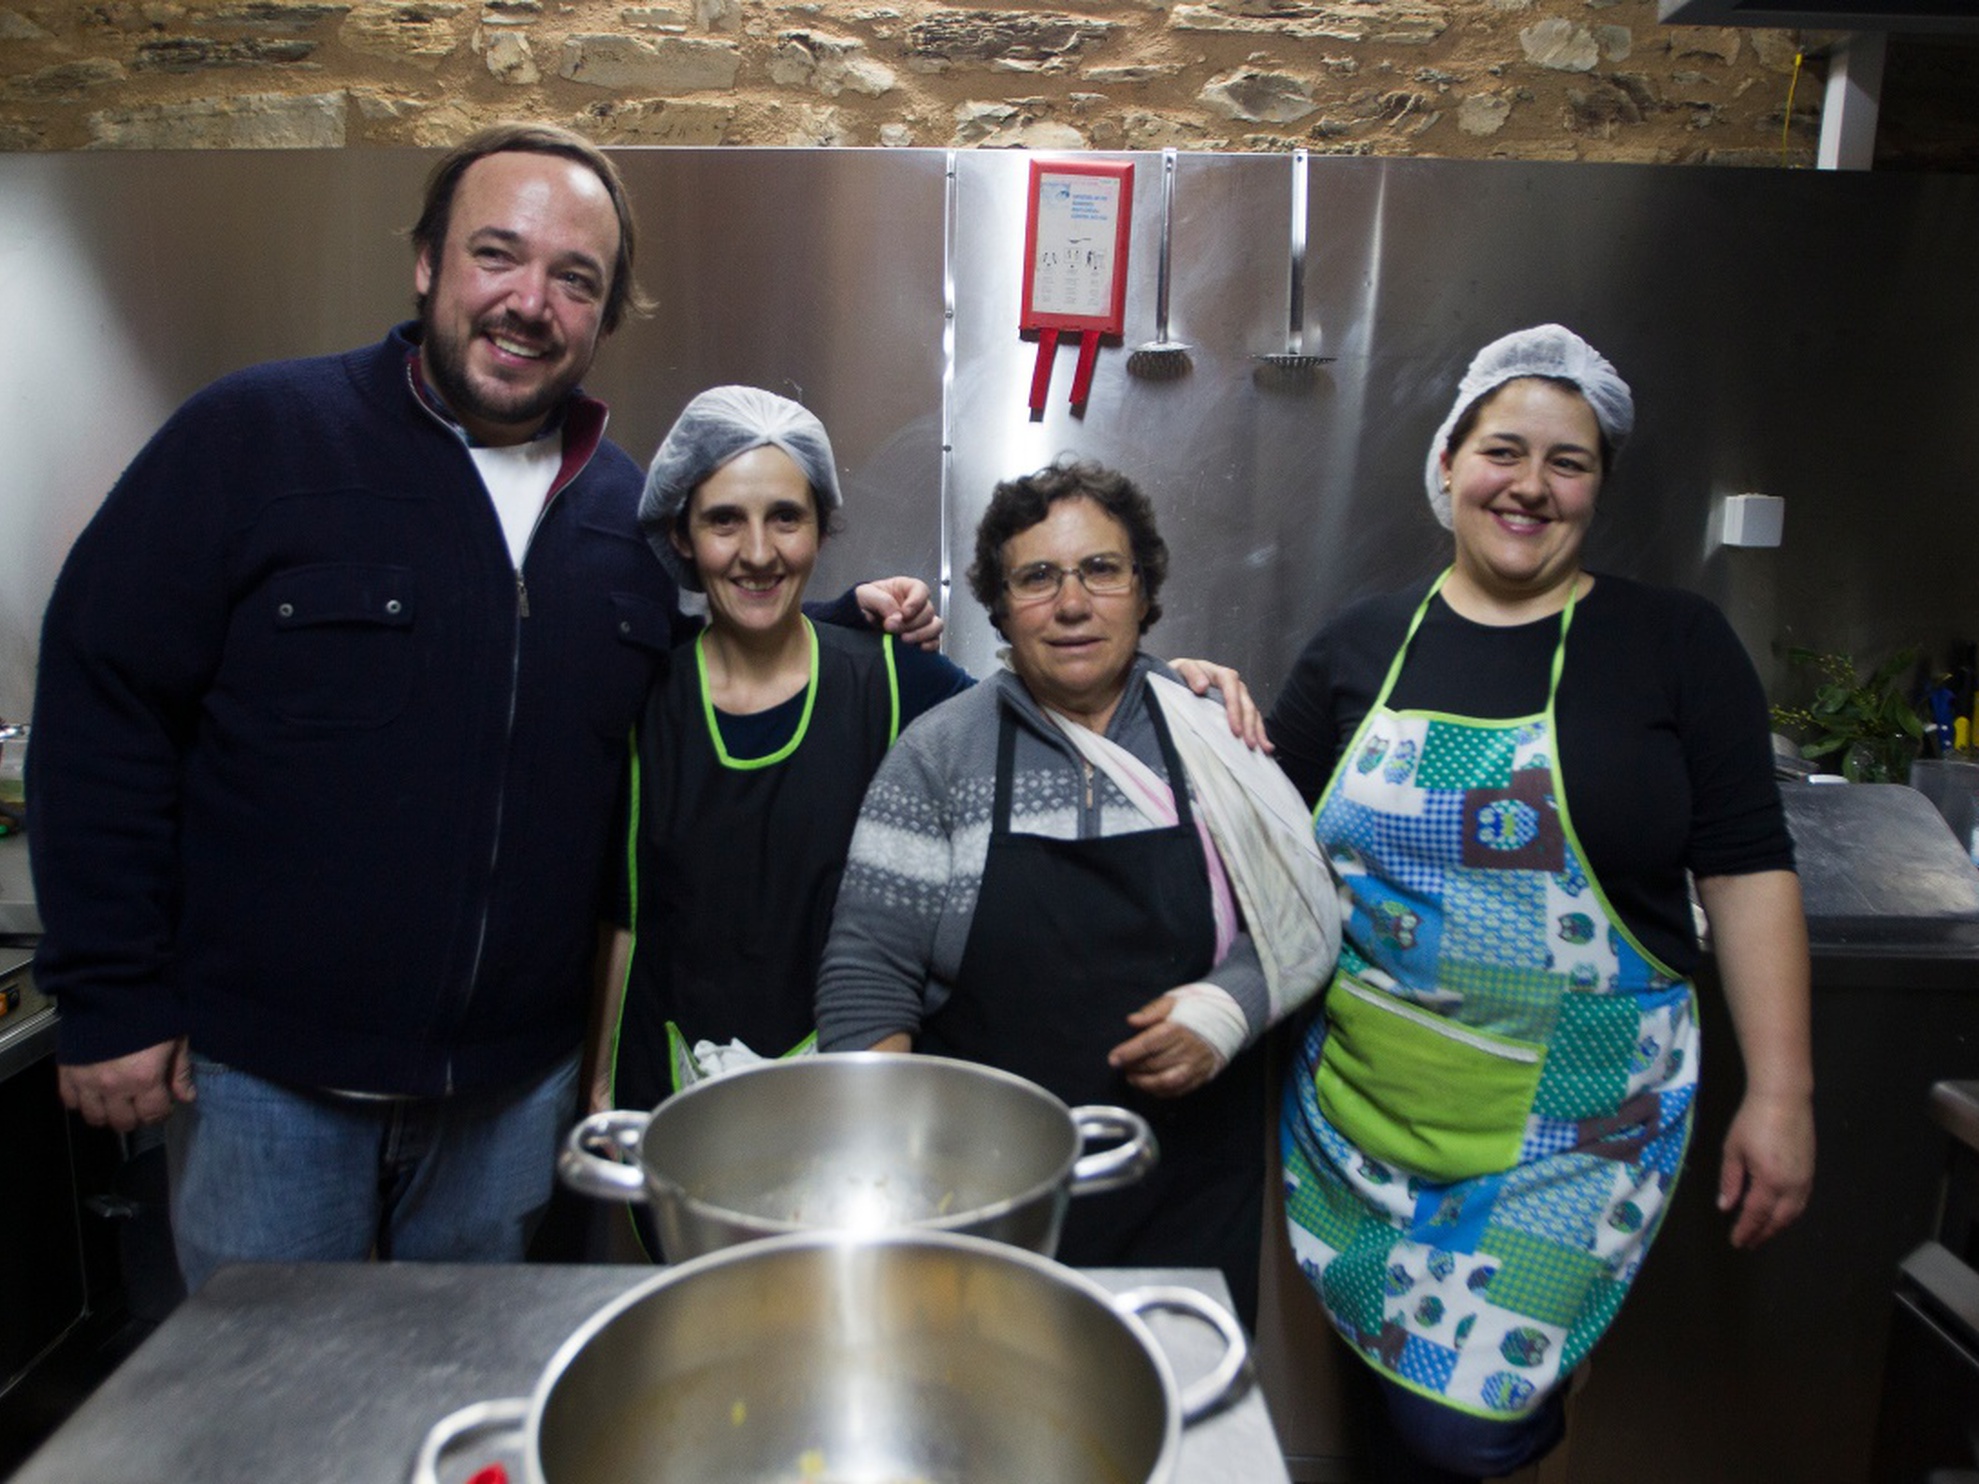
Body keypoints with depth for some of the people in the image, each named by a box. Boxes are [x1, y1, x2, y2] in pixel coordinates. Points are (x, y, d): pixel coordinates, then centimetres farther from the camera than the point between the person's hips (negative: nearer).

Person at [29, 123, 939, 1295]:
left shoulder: (634, 511, 3)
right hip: (266, 1076, -3)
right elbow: (100, 697, -8)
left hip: (516, 1086, 4)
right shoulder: (254, 437, -9)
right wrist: (113, 997, -9)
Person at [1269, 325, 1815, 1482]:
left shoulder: (1676, 644, -1)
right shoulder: (1363, 645, 4)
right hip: (1362, 1102, 3)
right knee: (1392, 1382, 14)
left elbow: (1748, 868, -3)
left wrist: (1782, 1093, -6)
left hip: (1570, 1120, -2)